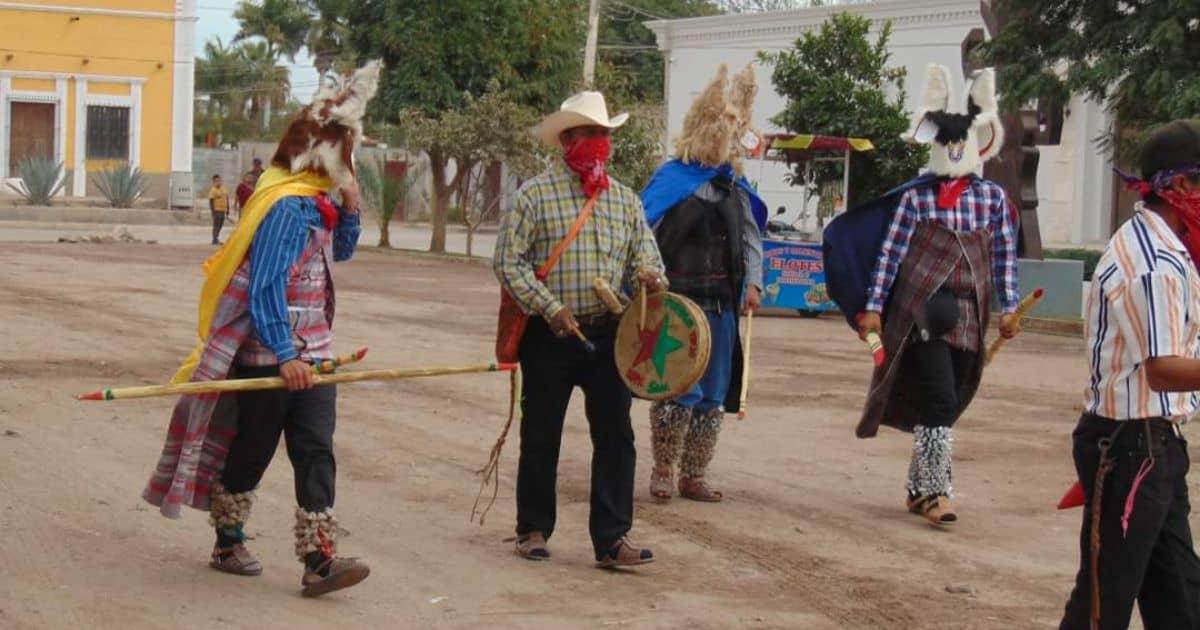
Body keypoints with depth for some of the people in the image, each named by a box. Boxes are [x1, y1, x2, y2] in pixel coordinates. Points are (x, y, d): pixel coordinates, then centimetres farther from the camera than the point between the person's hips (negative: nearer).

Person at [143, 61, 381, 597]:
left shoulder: (317, 201, 10)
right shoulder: (287, 206, -18)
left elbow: (340, 252, 28)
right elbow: (265, 287, -23)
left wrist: (350, 210, 8)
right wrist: (284, 355, -27)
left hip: (310, 353, 8)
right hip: (270, 355, -8)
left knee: (315, 451, -1)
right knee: (251, 451, 7)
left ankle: (319, 559, -5)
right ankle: (228, 543, 24)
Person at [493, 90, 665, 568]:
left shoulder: (624, 199, 10)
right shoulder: (535, 195, -4)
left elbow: (645, 254, 14)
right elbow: (509, 263, -8)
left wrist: (649, 274, -11)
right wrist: (551, 308, -16)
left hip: (608, 334, 4)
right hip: (550, 336, -4)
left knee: (616, 437, -1)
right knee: (541, 438, 7)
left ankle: (612, 539, 5)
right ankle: (533, 530, 22)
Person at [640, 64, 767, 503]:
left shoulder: (735, 185, 13)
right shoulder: (672, 179, -5)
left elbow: (751, 238, 18)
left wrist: (752, 283, 5)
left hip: (722, 305, 6)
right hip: (678, 303, -6)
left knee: (713, 396, 9)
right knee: (679, 391, -9)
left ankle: (693, 476, 18)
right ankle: (662, 471, 6)